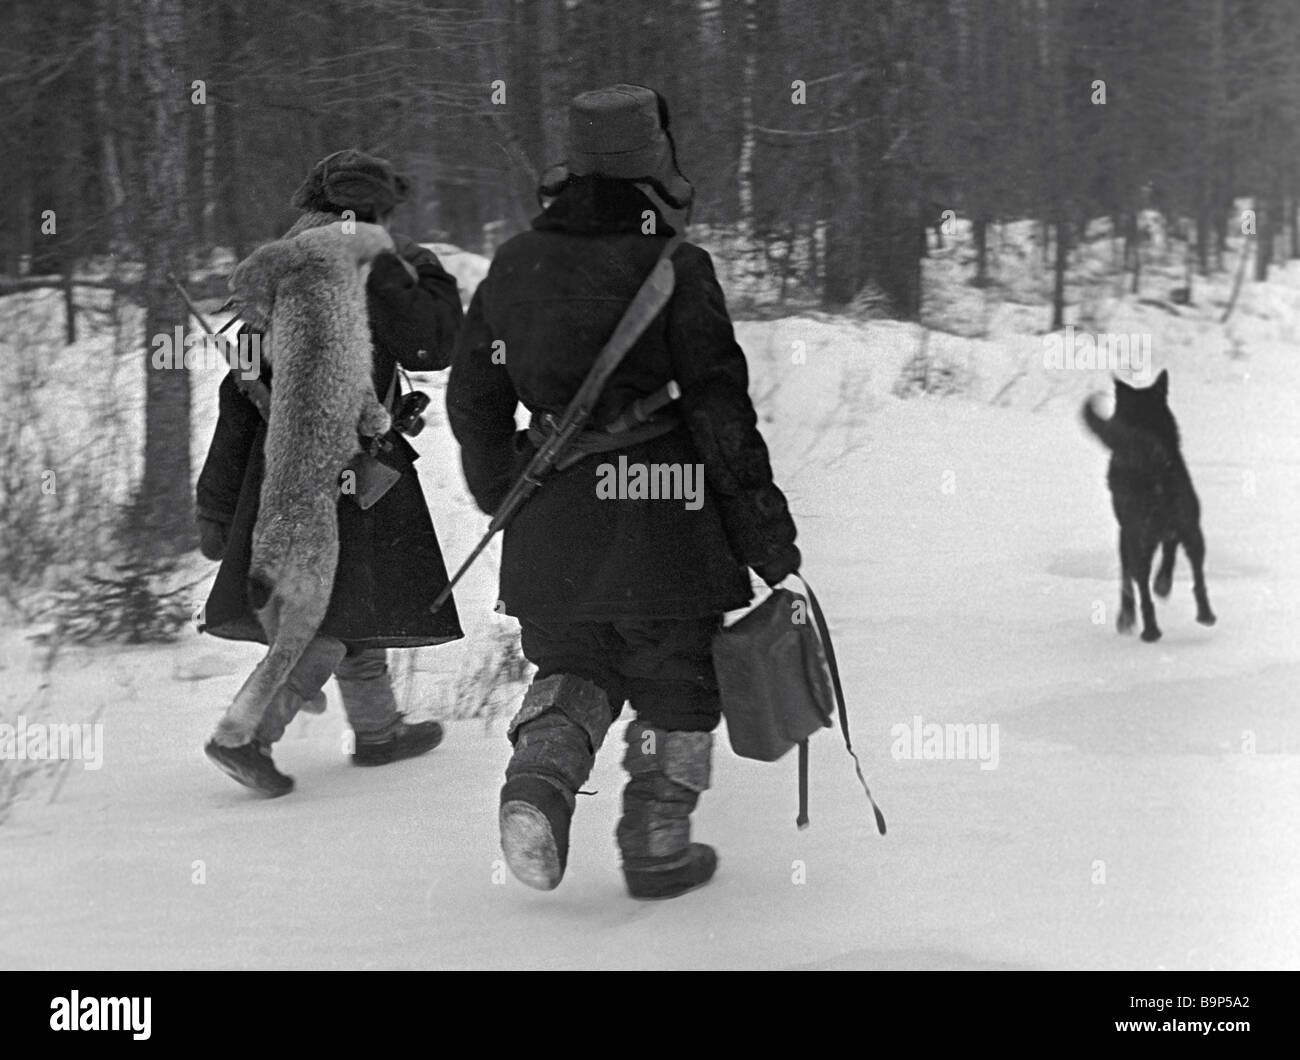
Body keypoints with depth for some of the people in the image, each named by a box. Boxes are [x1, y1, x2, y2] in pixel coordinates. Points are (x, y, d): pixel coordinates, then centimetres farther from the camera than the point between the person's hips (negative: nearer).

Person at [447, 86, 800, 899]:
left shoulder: (515, 266, 4)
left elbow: (474, 398, 12)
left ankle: (541, 775, -5)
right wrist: (766, 530, -4)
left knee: (574, 668, 21)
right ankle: (657, 846, 17)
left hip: (550, 527, 4)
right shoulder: (674, 271, -12)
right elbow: (721, 409, -12)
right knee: (677, 682, 12)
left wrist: (502, 494, 28)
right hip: (663, 526, -4)